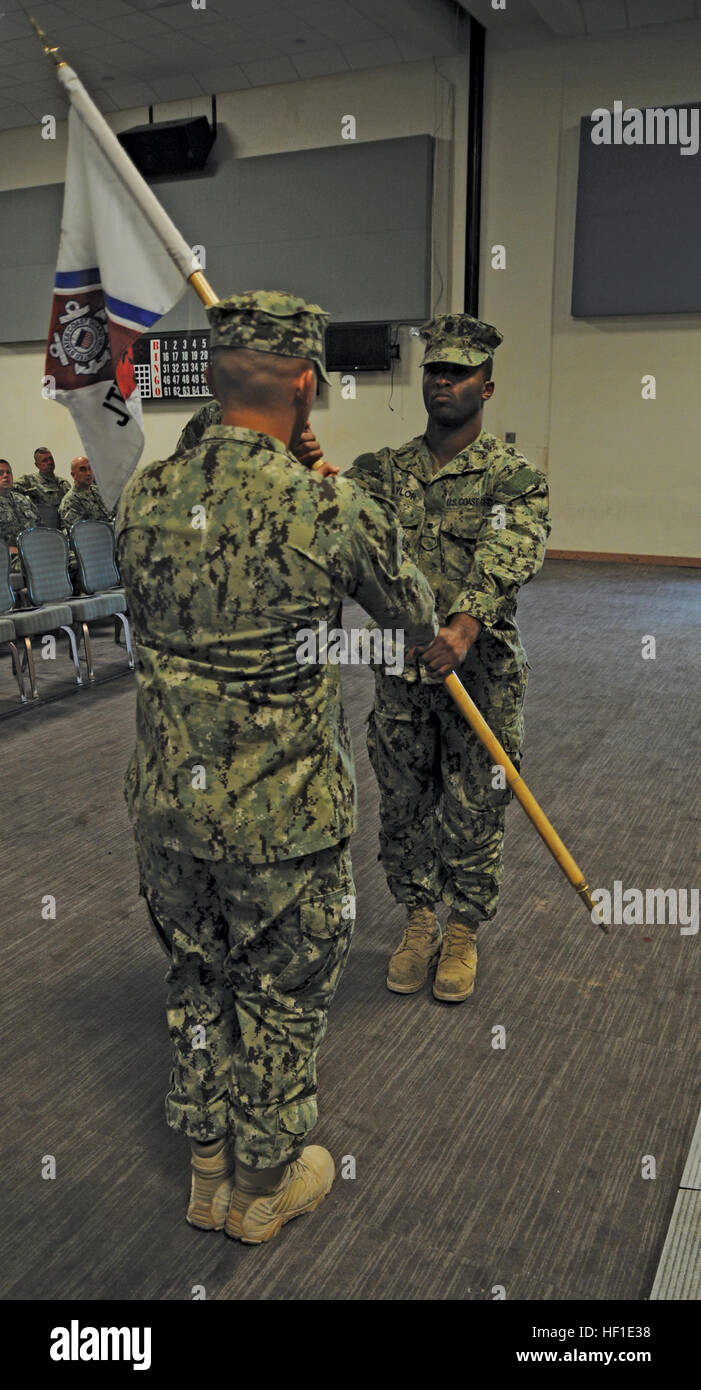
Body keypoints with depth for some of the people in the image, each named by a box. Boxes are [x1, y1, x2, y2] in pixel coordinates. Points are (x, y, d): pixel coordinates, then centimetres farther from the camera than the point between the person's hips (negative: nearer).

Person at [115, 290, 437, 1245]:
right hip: (283, 811, -5)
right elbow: (414, 617, -1)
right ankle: (266, 1184, 37)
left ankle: (208, 1172, 42)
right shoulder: (332, 510, -18)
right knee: (281, 998, 17)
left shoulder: (143, 495, -4)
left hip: (165, 802, 5)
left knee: (197, 983, 23)